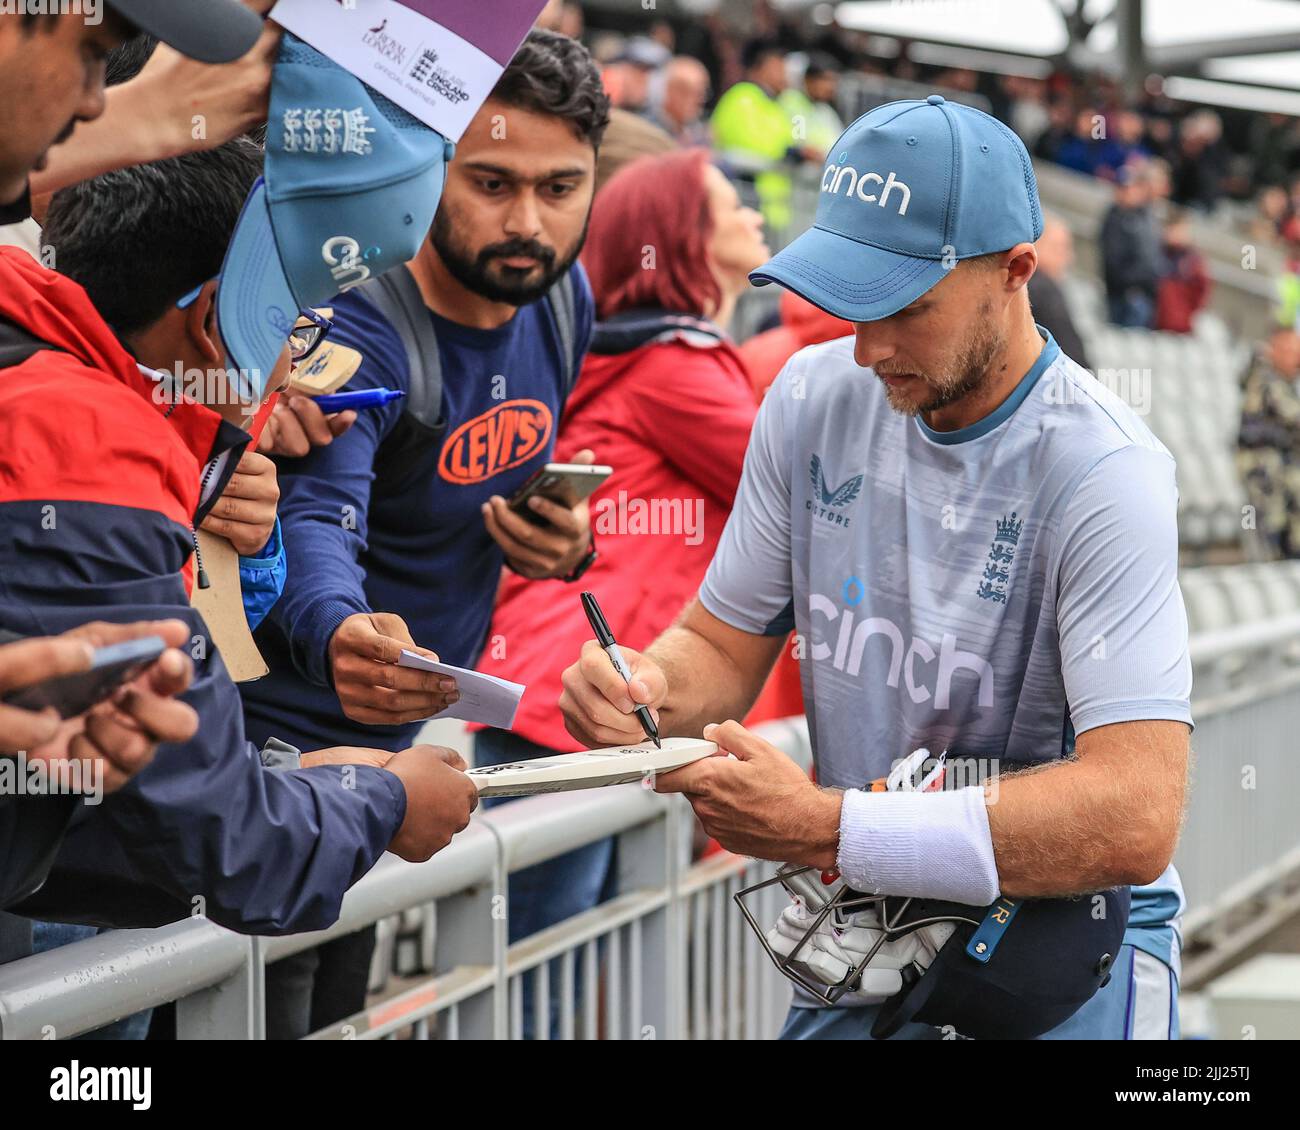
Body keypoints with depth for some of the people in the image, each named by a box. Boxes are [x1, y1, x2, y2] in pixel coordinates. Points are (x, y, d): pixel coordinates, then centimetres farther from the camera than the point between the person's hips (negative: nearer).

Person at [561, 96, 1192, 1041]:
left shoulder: (1103, 474, -20)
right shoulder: (817, 397, 0)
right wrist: (655, 687, -14)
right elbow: (725, 645, 10)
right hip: (867, 932, 5)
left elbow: (1134, 820, -27)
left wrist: (828, 830, -30)